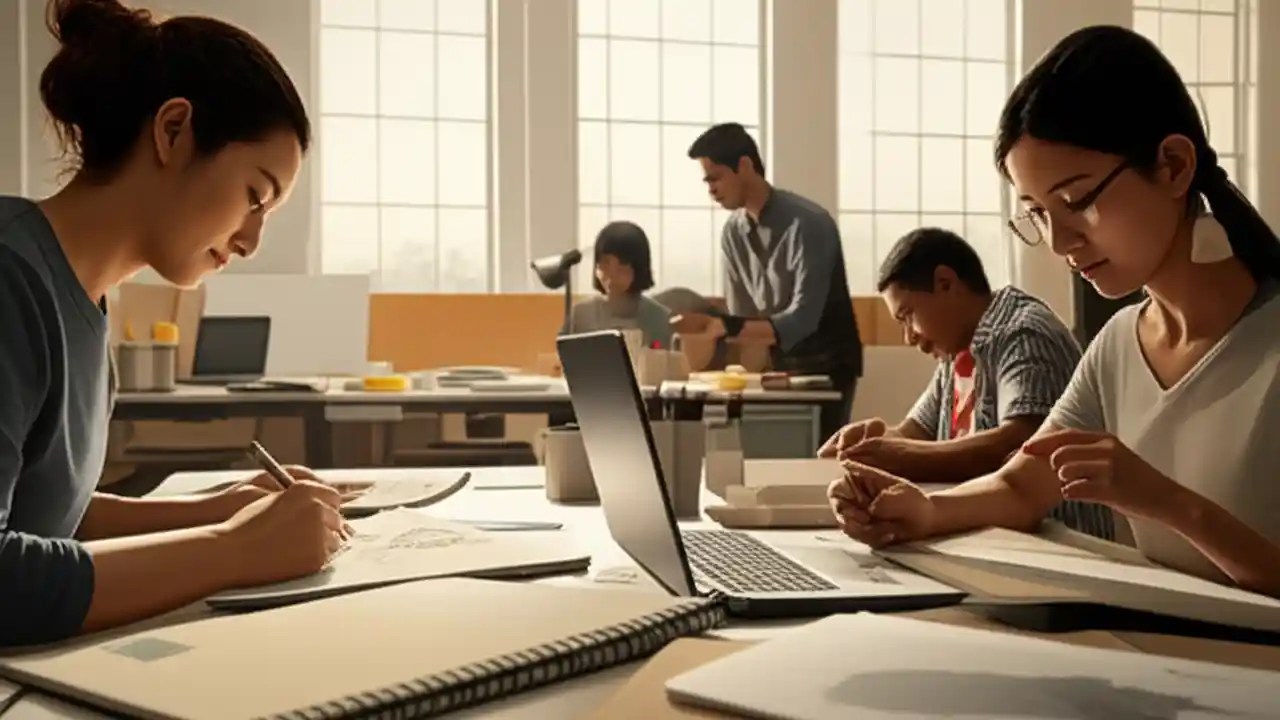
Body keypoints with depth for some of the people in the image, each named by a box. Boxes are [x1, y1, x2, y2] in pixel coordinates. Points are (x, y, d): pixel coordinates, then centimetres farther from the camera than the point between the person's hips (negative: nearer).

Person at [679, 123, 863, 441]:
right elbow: (743, 318, 4)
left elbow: (801, 321, -29)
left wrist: (720, 327, -38)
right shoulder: (733, 232, -1)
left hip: (827, 364, -6)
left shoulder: (807, 224, -22)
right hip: (780, 365, 6)